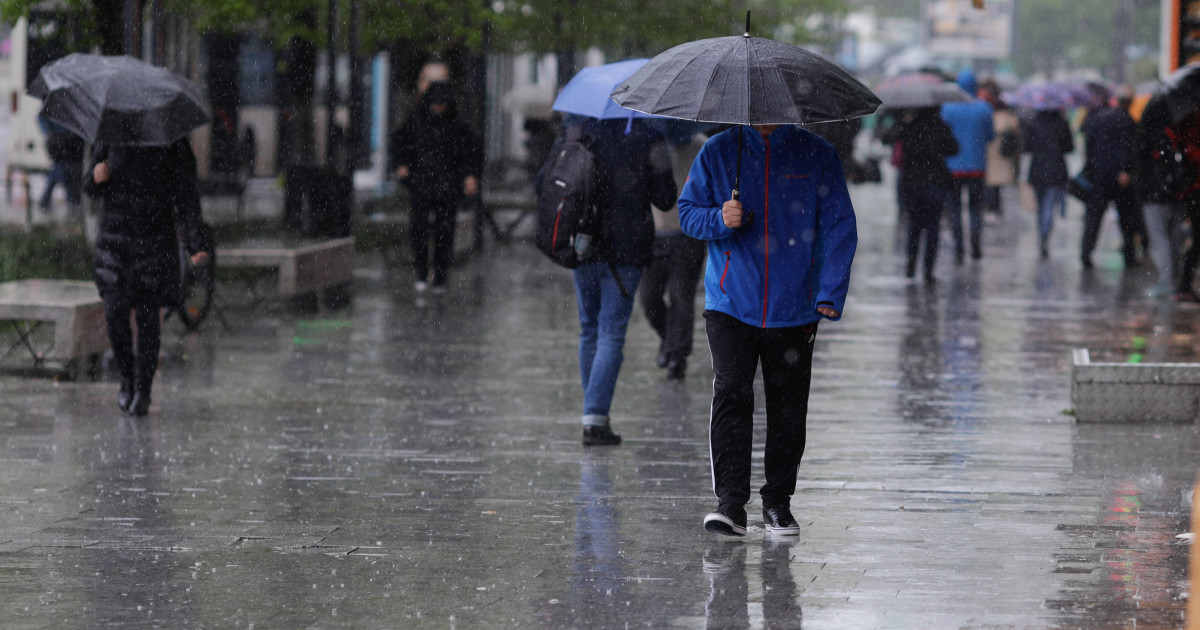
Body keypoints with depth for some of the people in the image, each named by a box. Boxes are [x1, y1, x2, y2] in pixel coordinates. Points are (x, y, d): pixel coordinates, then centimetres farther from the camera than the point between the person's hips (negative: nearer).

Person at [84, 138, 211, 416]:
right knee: (115, 314, -7)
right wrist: (96, 178, -11)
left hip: (155, 239, -2)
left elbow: (186, 195, -3)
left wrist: (196, 242, -12)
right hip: (115, 237, 2)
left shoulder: (172, 143, -3)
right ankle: (126, 378, 16)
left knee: (148, 318, 0)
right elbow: (91, 189, 14)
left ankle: (143, 392, 14)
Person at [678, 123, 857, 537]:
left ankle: (778, 502, 19)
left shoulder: (817, 156, 2)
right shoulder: (719, 152, 4)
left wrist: (831, 294, -7)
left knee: (788, 406, 6)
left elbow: (839, 227, 2)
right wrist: (720, 220, -14)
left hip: (793, 311, 1)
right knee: (731, 394, -13)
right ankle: (730, 503, -13)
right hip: (731, 305, -1)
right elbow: (688, 212, 9)